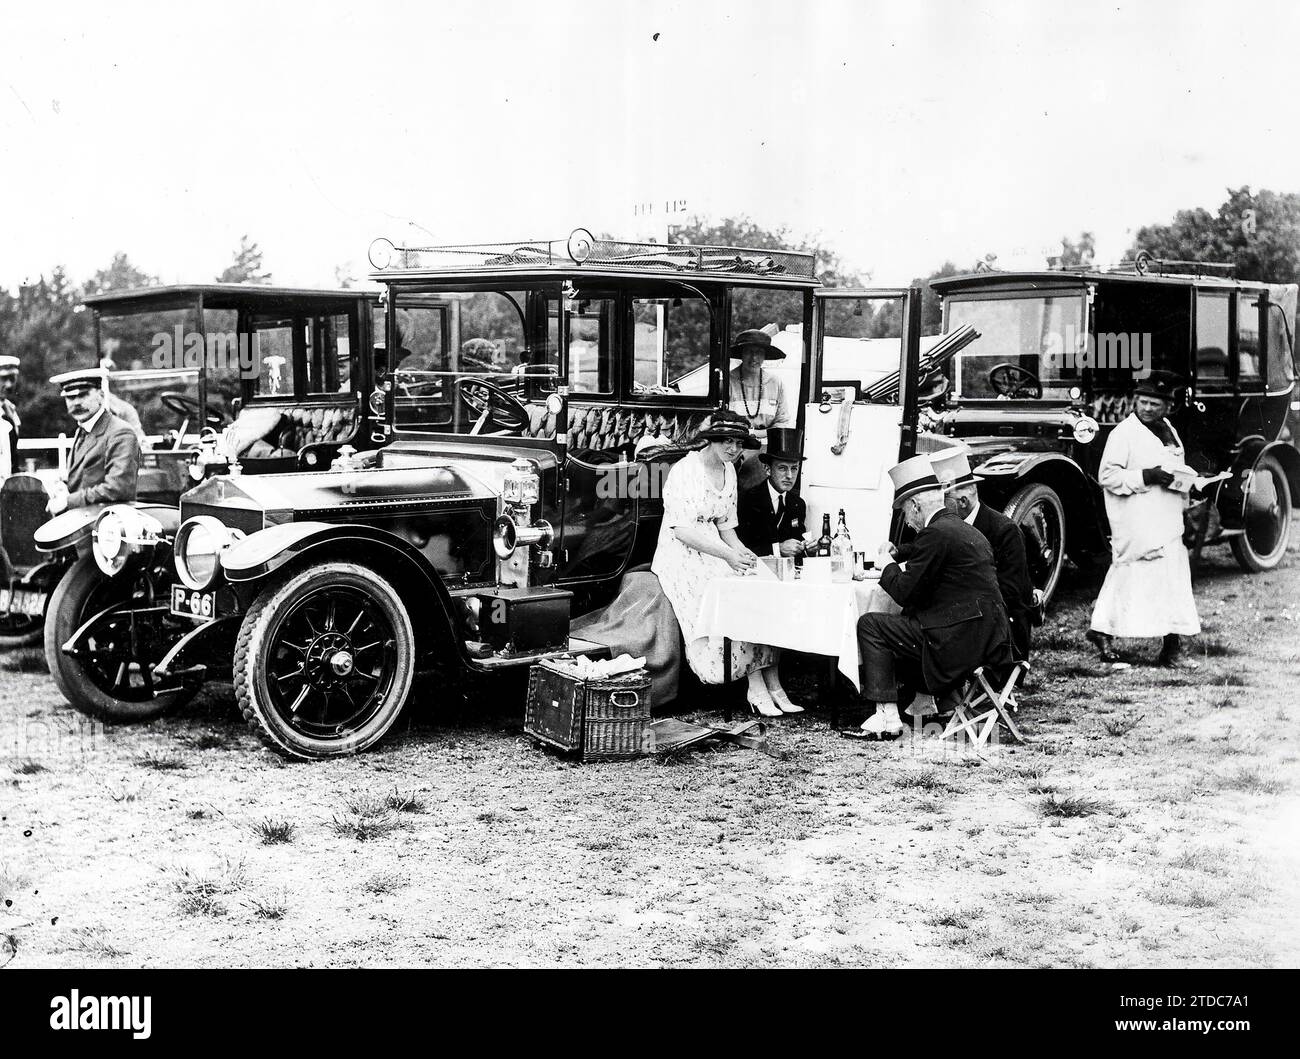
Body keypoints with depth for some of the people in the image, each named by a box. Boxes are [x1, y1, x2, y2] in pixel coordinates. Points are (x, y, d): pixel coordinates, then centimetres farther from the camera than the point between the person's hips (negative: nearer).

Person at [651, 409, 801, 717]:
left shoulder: (729, 471, 13)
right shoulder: (684, 471, -11)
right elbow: (682, 529, -18)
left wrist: (739, 549, -5)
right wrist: (727, 554, -25)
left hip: (717, 550, 7)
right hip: (682, 556, -7)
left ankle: (771, 686, -21)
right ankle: (757, 688, -25)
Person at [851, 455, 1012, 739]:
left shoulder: (935, 534, -12)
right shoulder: (968, 531, 17)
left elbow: (904, 594, -11)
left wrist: (887, 566, 7)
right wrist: (897, 566, 16)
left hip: (962, 639, -10)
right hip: (990, 638, 10)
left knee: (870, 625, -2)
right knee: (904, 623, 27)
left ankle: (887, 717, -6)